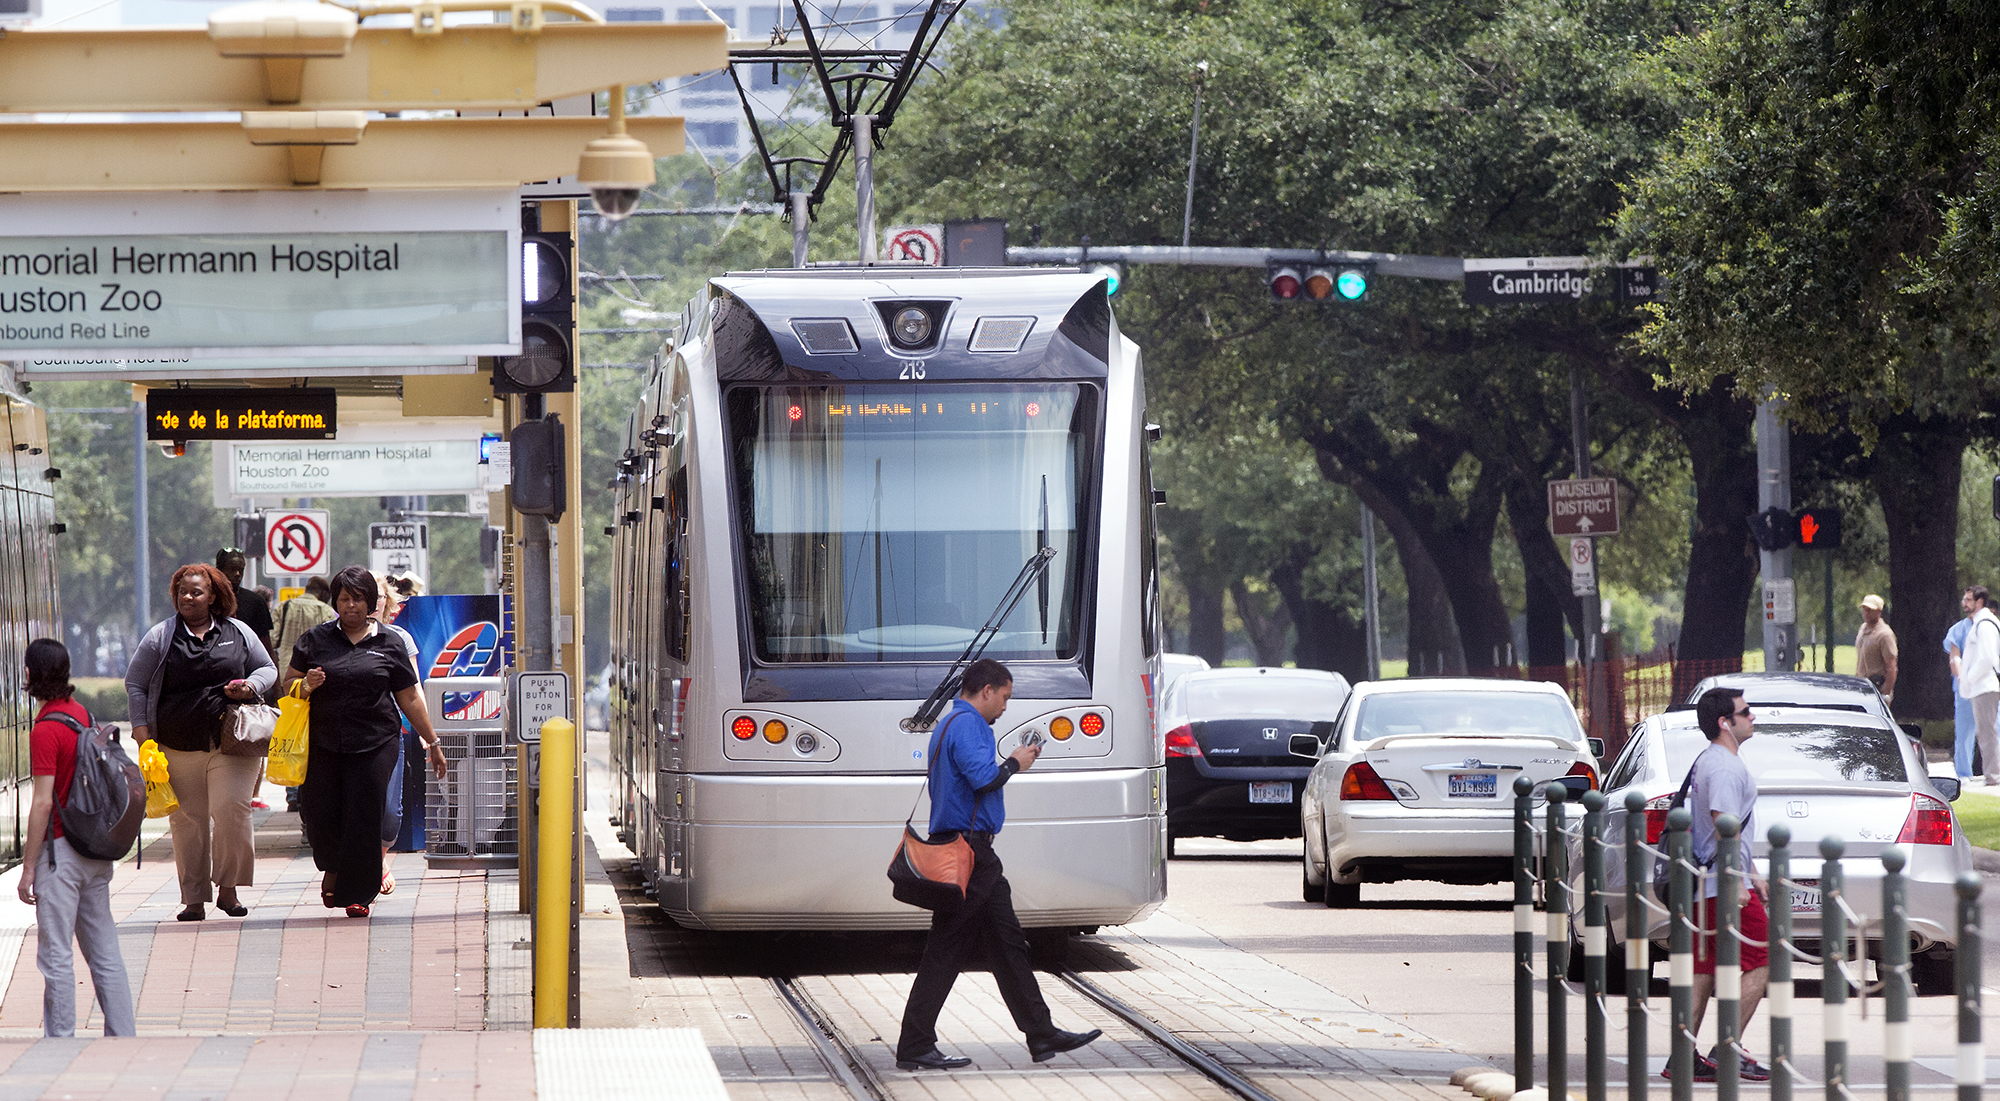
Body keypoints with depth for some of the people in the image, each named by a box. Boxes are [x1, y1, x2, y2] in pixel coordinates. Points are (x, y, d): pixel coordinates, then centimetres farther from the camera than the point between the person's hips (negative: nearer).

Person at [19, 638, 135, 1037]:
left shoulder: (45, 730, -15)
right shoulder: (82, 714, 8)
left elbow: (43, 803, -18)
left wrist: (28, 866, -13)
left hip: (59, 850, -8)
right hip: (96, 850, 8)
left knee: (56, 956, -2)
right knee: (105, 951, 11)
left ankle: (60, 1039, 0)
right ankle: (123, 1036, 11)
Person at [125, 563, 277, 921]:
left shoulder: (237, 633, 10)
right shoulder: (160, 637, 7)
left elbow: (267, 669, 19)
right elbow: (135, 683, 11)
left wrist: (252, 686, -4)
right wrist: (141, 727, 0)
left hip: (231, 743, 0)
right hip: (179, 747, 0)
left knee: (231, 811, -13)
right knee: (187, 821, 1)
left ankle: (228, 889, 2)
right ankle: (194, 900, 7)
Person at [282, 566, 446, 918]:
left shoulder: (389, 644, 8)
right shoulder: (316, 639, 9)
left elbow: (410, 698, 12)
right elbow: (287, 684, 13)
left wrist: (433, 743, 12)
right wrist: (307, 685, -10)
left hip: (375, 742, -1)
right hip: (324, 742, 1)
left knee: (364, 817, -6)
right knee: (320, 813, -6)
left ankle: (357, 892, 5)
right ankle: (333, 867, 25)